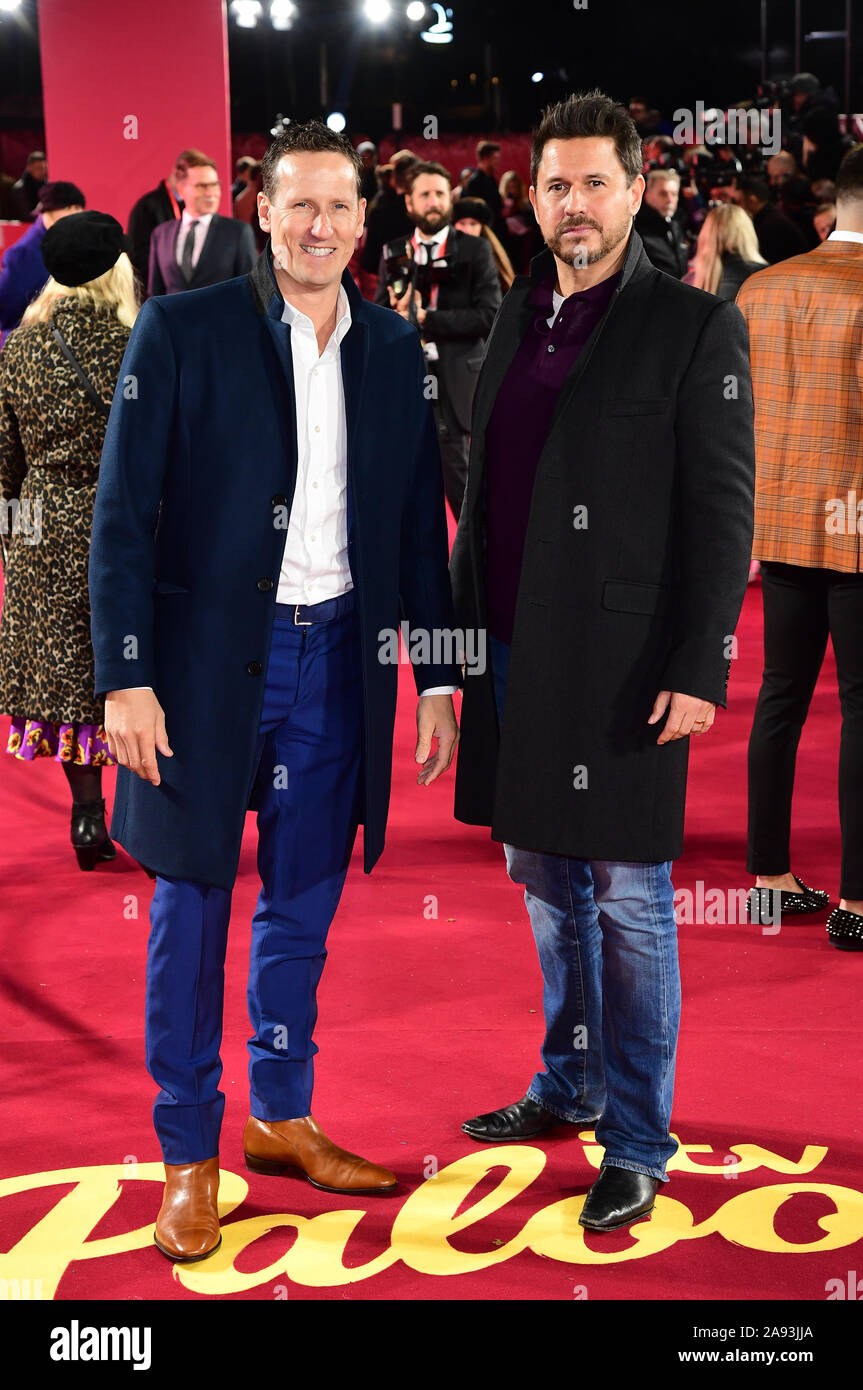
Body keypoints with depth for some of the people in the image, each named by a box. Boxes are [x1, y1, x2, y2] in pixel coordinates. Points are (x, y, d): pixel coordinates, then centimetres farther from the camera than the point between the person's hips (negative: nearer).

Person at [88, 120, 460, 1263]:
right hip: (207, 663, -3)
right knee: (191, 908, 6)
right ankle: (190, 1155, 18)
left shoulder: (395, 349, 6)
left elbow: (421, 525, 11)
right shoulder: (182, 332, -6)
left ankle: (282, 1116, 31)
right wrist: (124, 677, -12)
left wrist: (439, 679, 9)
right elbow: (123, 515, -7)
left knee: (303, 909, 14)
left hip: (340, 663, 4)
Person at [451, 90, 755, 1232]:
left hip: (621, 665, -6)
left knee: (628, 905, 1)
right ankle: (569, 1087, 34)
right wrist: (464, 623, 14)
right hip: (512, 655, 6)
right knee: (544, 886, 17)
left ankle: (638, 1146, 13)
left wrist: (699, 668, -14)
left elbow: (722, 512, -10)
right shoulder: (515, 317, 12)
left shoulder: (693, 327, -6)